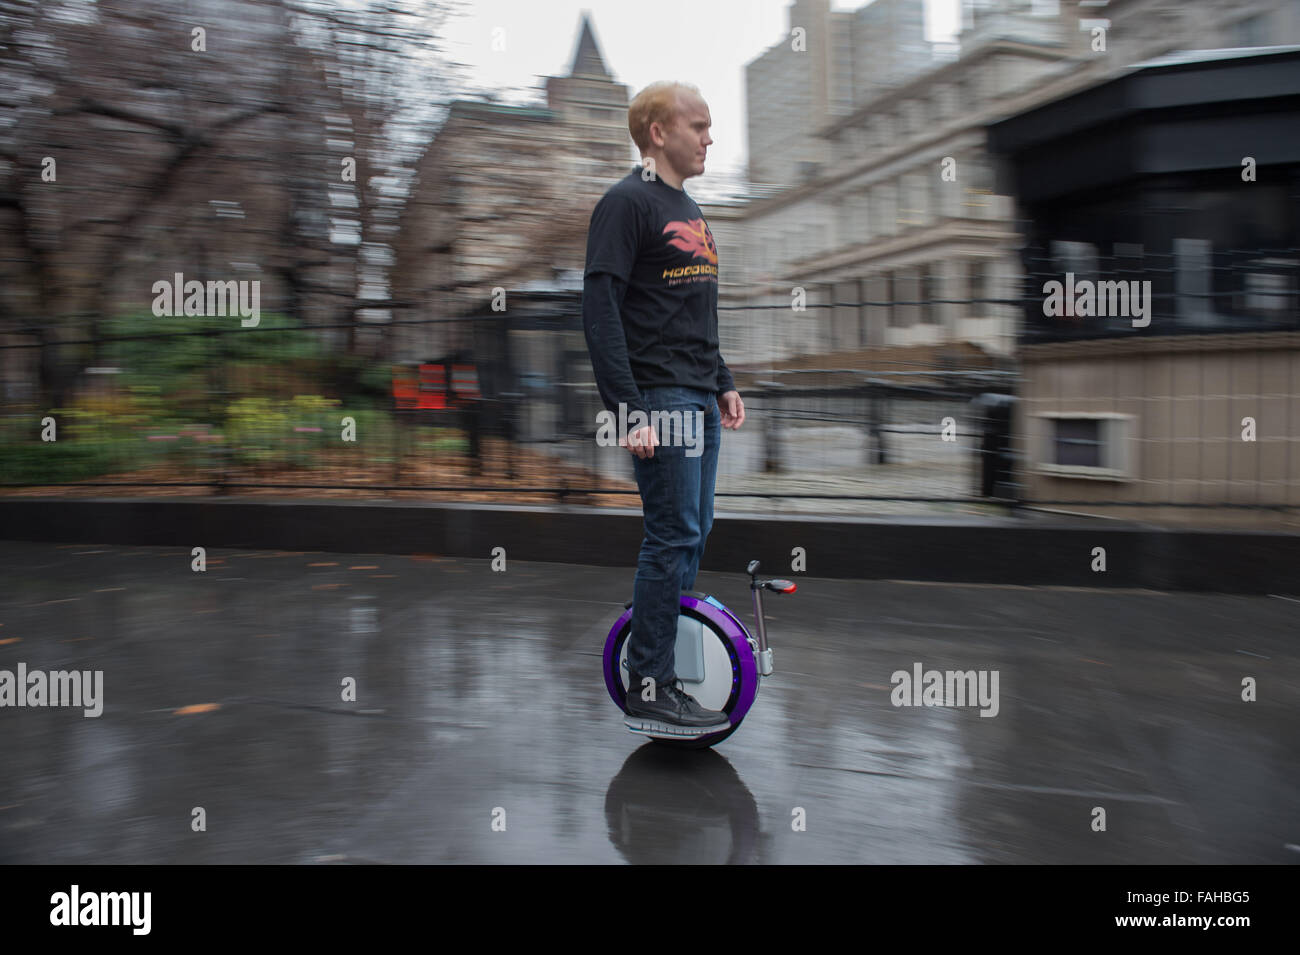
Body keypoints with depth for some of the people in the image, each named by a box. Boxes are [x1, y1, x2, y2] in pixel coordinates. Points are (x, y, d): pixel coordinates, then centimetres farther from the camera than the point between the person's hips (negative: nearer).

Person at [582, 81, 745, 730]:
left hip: (699, 398, 9)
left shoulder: (689, 209, 21)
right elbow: (600, 309, -16)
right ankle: (649, 686, 2)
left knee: (692, 533, 12)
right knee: (674, 536, -9)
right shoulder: (626, 202, -8)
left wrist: (723, 383, 21)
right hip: (659, 397, -9)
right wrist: (627, 408, -22)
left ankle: (667, 657, 24)